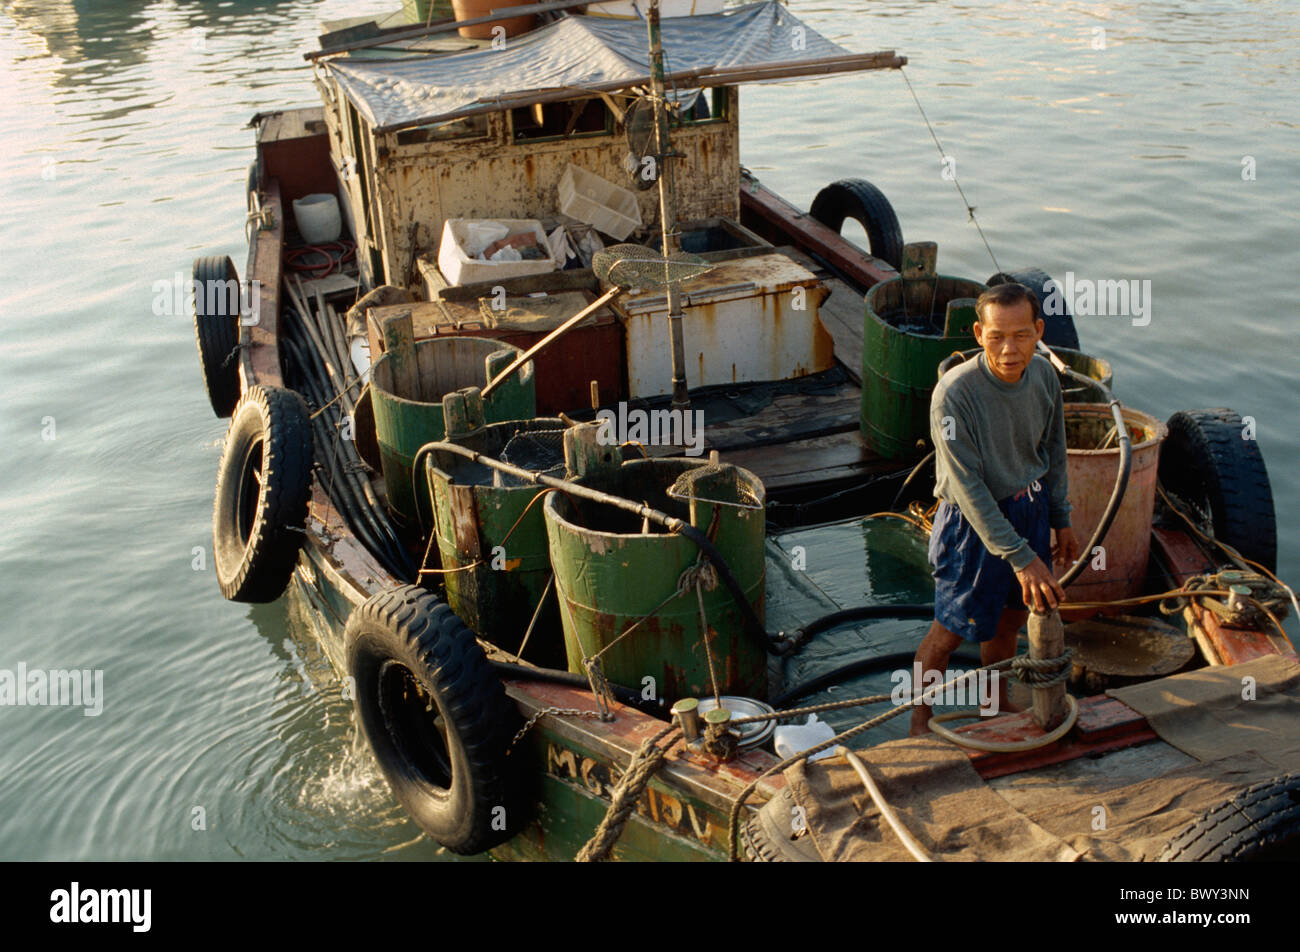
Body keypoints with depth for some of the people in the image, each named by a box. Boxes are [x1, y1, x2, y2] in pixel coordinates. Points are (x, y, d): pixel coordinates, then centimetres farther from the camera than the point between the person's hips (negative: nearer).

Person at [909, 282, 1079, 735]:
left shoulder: (1043, 375, -9)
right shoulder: (954, 393, -30)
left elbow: (1053, 451, 8)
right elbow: (968, 487, -28)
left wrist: (1061, 520, 14)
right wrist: (1021, 558, -30)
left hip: (1030, 508, 6)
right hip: (975, 524, -6)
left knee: (1010, 618, 22)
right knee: (950, 632, 8)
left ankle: (997, 705, 46)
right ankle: (920, 719, 30)